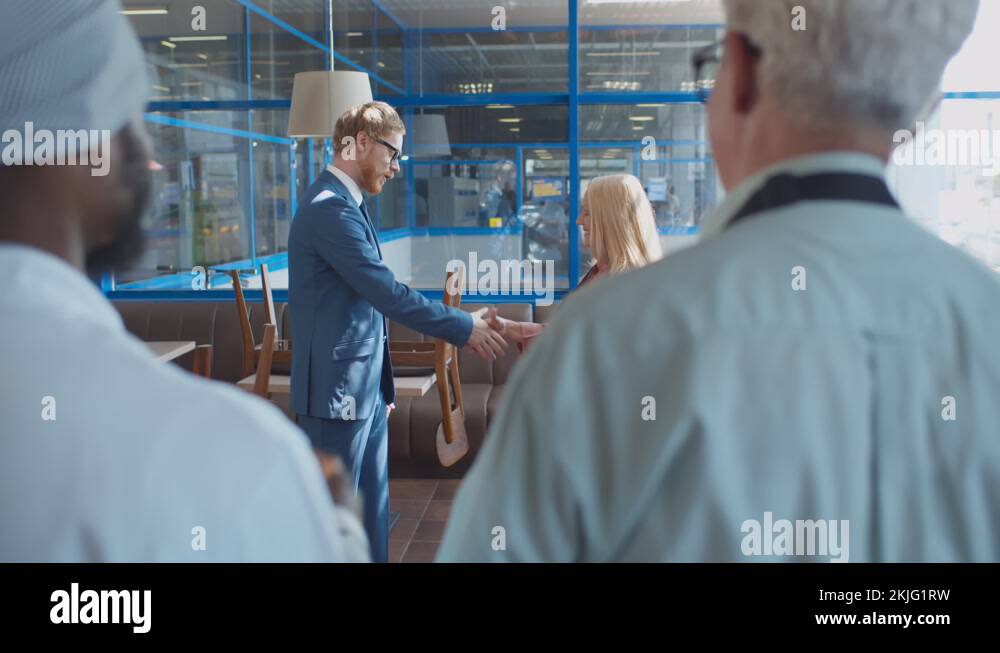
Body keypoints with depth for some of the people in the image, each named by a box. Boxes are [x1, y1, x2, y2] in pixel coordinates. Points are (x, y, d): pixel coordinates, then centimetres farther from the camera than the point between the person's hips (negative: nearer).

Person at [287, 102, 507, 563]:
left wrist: (383, 385, 20)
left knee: (373, 516, 15)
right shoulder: (330, 209, -18)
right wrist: (465, 327, -14)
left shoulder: (346, 205, 15)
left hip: (364, 389, 10)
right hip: (337, 390, -10)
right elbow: (389, 294, -22)